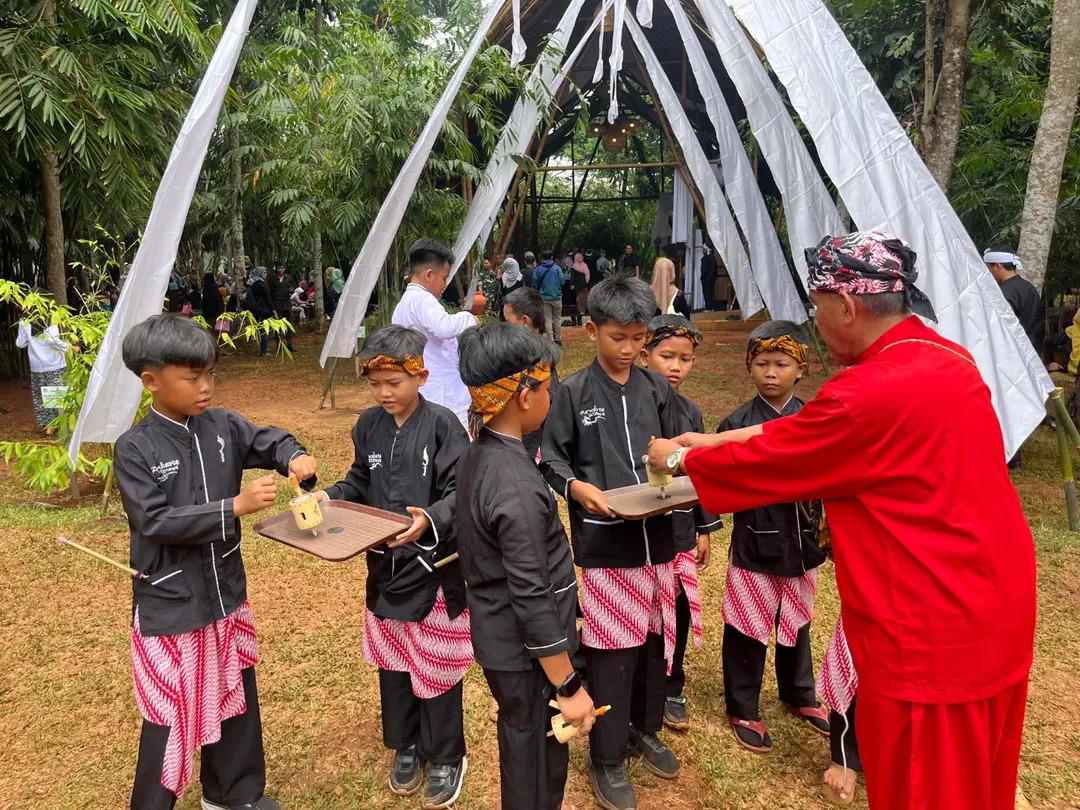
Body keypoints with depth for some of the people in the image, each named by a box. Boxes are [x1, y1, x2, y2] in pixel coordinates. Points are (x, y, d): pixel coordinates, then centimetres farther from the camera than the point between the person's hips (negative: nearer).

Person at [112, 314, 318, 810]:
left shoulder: (223, 426, -3)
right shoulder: (135, 449, -15)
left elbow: (267, 440, 9)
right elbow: (155, 523, -22)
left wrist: (294, 458, -15)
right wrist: (235, 507, -28)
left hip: (226, 593, 6)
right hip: (169, 605, -5)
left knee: (235, 696, 20)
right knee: (171, 716, 7)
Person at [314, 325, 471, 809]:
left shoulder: (442, 424, -16)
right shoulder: (369, 426, 2)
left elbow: (460, 493, -18)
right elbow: (359, 484, 12)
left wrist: (431, 521, -35)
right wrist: (329, 498, -5)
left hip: (434, 563, -5)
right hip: (385, 562, 6)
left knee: (436, 662, 7)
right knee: (392, 657, 18)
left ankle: (445, 756, 27)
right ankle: (404, 746, 38)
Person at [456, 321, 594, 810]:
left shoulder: (478, 454, -1)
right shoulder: (515, 486, -30)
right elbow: (532, 598, -26)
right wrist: (569, 687, -18)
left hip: (502, 639, 9)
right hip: (526, 651, -9)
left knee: (525, 752, 26)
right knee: (536, 767, 12)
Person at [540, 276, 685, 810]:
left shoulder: (656, 389, 6)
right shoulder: (573, 392, -5)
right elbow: (551, 460, -3)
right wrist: (578, 487, -20)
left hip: (657, 537, 5)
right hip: (604, 541, -4)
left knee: (655, 636, 16)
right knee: (611, 648, 2)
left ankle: (644, 728, 39)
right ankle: (607, 759, 21)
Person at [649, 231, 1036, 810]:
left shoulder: (872, 394, -26)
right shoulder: (943, 356, 4)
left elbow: (765, 461, -14)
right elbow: (804, 432, 9)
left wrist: (677, 459, 3)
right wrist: (713, 440, 12)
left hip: (934, 633, -9)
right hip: (991, 608, 9)